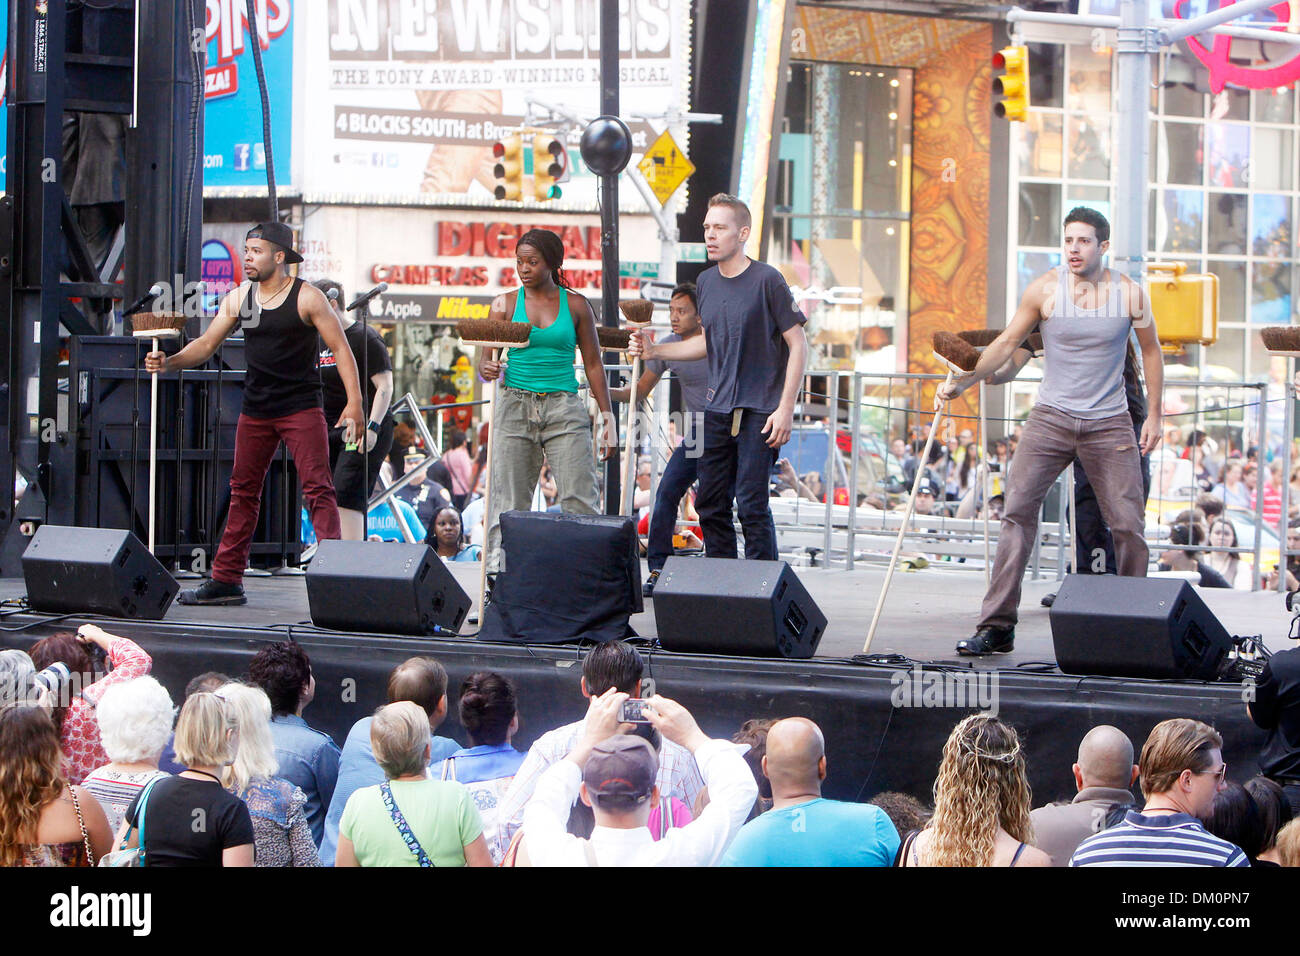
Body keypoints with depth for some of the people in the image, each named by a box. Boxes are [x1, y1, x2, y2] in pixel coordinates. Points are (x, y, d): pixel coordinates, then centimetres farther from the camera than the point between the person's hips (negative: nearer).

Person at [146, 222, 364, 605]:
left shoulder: (306, 297, -8)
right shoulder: (238, 299, 7)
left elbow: (340, 348, -8)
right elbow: (206, 345, 11)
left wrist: (354, 404, -17)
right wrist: (169, 362, -8)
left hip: (301, 407, -5)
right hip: (255, 410, 5)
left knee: (318, 488, -13)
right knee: (243, 490, 8)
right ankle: (225, 580, 14)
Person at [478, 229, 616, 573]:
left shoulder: (575, 305, 7)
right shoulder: (505, 304, 7)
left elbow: (593, 363, 10)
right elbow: (485, 360, 5)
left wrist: (608, 416, 6)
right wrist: (488, 370, -19)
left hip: (564, 408, 0)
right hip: (515, 405, 1)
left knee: (580, 499, -9)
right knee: (509, 500, -2)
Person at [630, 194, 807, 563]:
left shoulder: (767, 280, -10)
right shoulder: (705, 282, 10)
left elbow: (798, 344, -8)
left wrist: (785, 409, -14)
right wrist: (654, 351, 11)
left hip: (759, 412, -7)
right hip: (717, 409, 7)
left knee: (752, 506, -9)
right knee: (711, 505, 8)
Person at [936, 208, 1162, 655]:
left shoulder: (1129, 294, -1)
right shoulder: (1044, 290, -2)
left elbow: (1151, 350, 11)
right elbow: (1007, 342, 5)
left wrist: (1154, 415, 8)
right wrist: (961, 382, -1)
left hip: (1109, 424, 0)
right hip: (1051, 416, 0)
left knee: (1127, 525, -3)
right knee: (1017, 510, -11)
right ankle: (996, 627, -10)